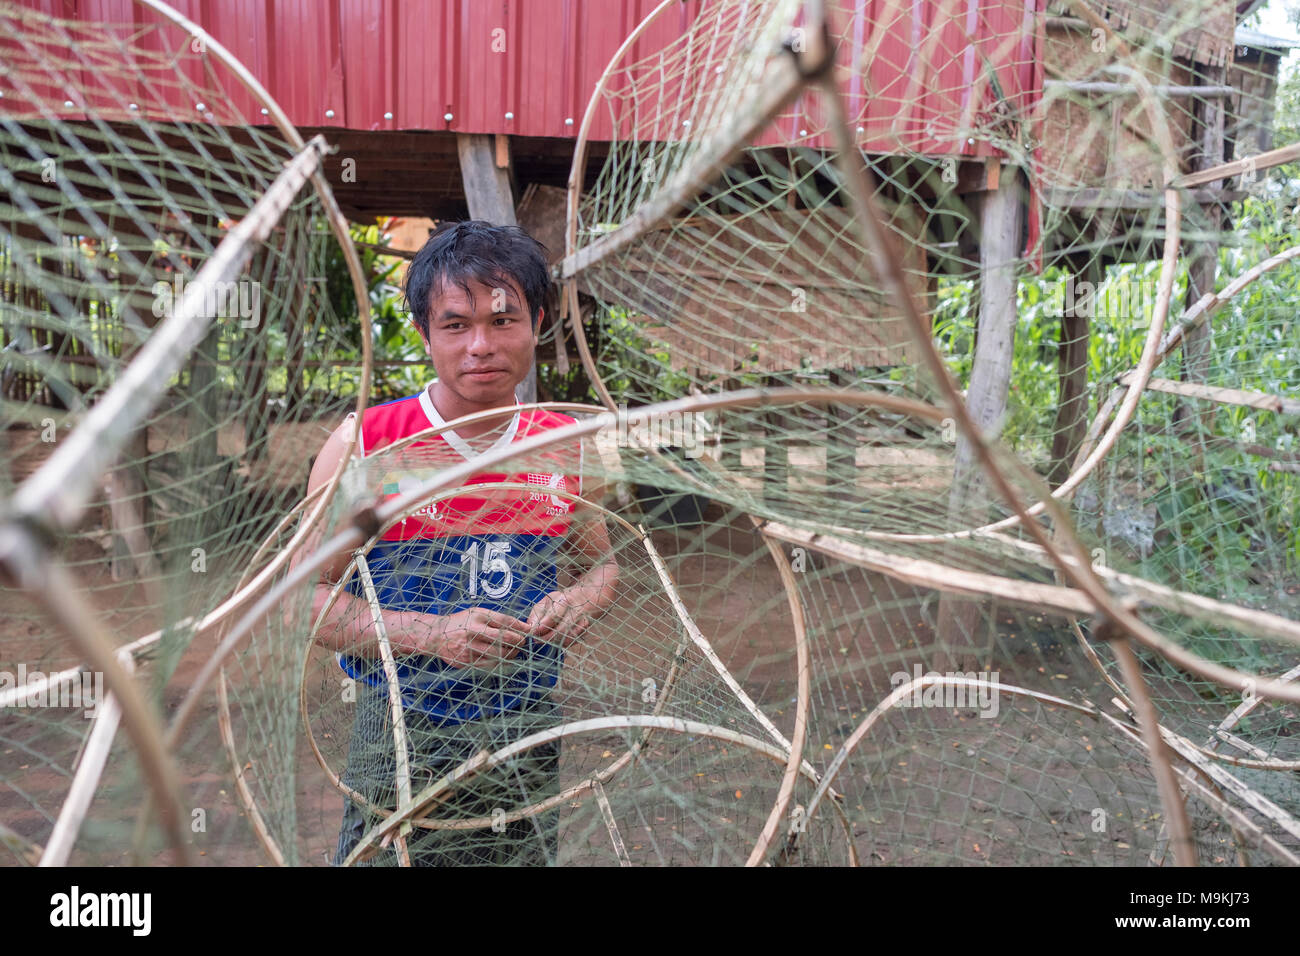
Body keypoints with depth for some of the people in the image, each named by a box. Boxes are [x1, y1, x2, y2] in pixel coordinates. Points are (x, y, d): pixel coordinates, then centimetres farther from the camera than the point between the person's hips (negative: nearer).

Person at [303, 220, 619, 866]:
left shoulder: (567, 447, 1)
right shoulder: (364, 446, -10)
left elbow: (603, 563, 15)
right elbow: (304, 596, -9)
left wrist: (581, 602, -9)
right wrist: (433, 633, -22)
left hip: (529, 739, 3)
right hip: (402, 738, -3)